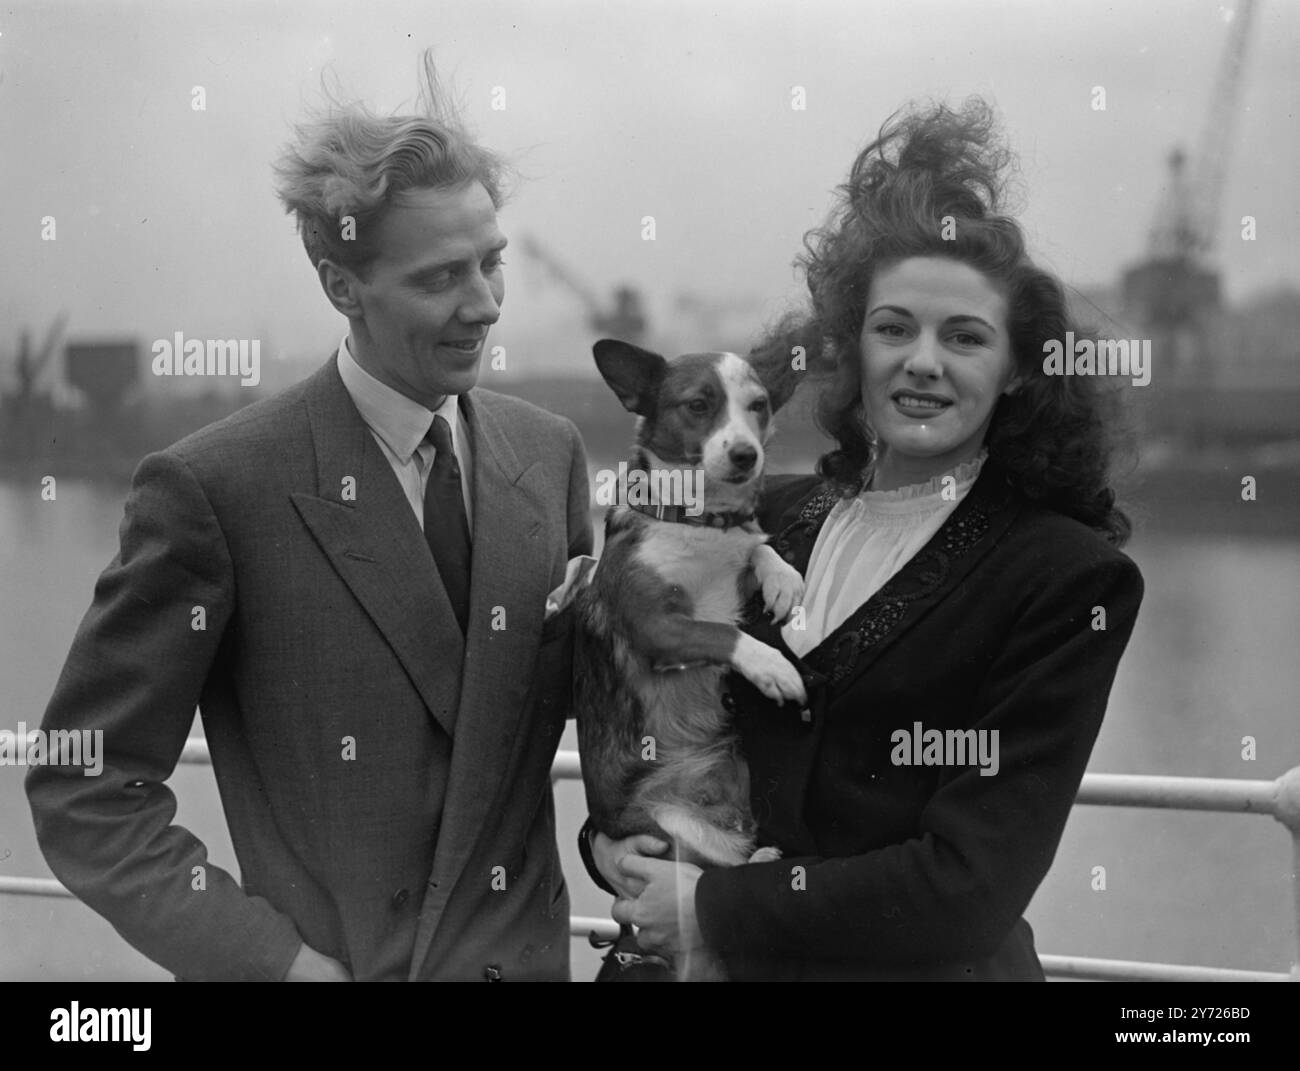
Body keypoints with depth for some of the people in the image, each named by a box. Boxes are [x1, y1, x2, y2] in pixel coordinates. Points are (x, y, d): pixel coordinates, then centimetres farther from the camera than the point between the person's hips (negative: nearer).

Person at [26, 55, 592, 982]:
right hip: (336, 958, -4)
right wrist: (274, 960, -19)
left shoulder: (549, 452, 0)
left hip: (529, 954, 5)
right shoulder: (213, 488, -15)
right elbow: (84, 792, -12)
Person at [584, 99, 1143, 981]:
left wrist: (709, 908, -16)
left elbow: (969, 886, -18)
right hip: (735, 963, 4)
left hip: (931, 964, -4)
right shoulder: (776, 518, -1)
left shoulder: (1070, 578, -13)